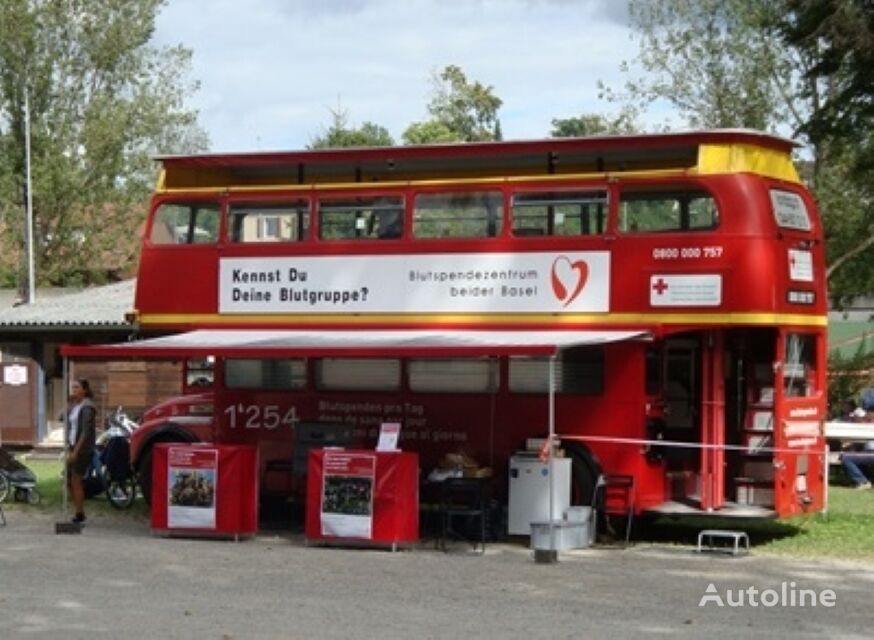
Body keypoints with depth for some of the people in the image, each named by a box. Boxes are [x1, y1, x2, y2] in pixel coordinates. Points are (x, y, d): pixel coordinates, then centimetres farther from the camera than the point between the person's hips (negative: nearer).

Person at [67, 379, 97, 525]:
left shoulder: (87, 408, -13)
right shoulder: (72, 407, 13)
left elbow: (86, 432, -18)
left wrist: (76, 451, -20)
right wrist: (69, 448, 10)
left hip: (83, 449, -9)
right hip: (73, 447, 9)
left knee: (76, 482, -5)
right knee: (70, 482, 11)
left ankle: (80, 516, 2)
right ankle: (79, 514, 20)